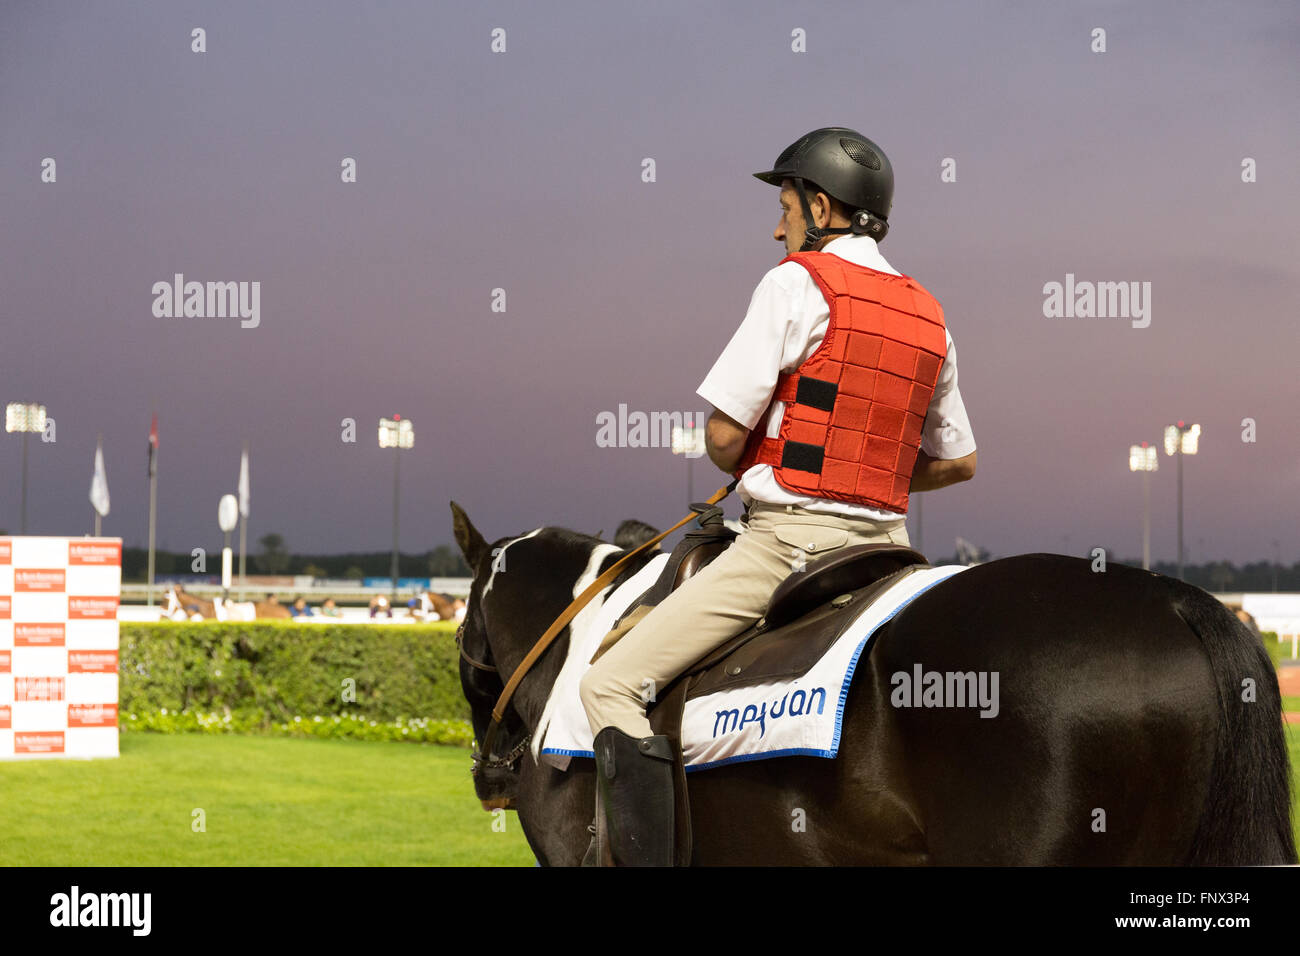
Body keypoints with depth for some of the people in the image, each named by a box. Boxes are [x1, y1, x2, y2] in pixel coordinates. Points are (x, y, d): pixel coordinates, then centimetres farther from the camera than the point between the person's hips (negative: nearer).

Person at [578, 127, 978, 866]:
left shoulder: (798, 283, -7)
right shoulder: (928, 314, 14)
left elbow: (724, 433, -10)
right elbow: (958, 460, 21)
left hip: (789, 539, -7)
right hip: (886, 542, 7)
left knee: (611, 687, -6)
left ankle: (646, 855, -21)